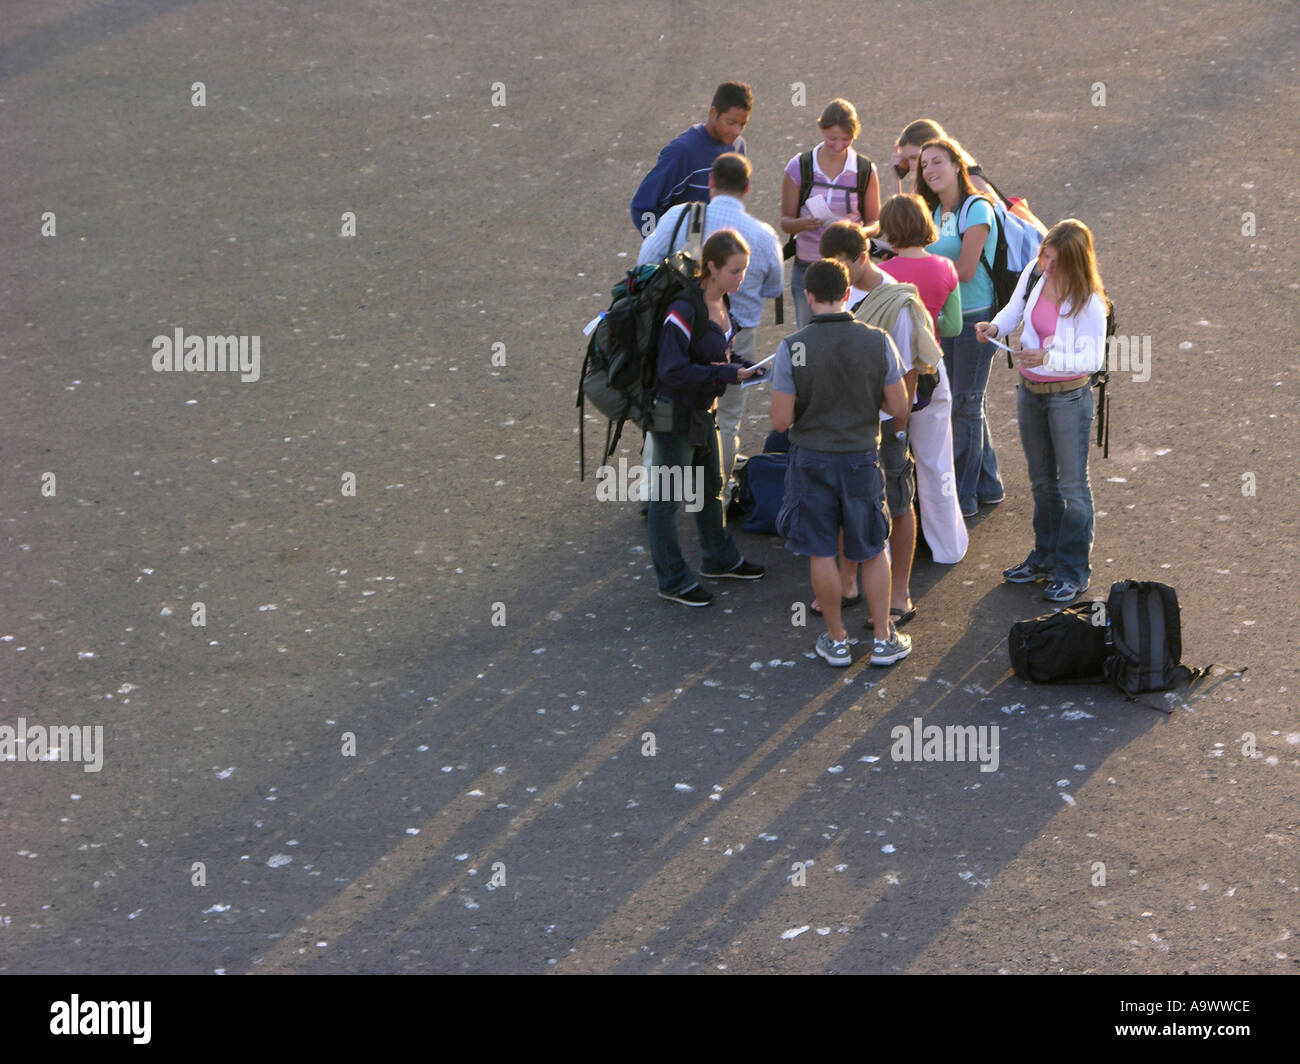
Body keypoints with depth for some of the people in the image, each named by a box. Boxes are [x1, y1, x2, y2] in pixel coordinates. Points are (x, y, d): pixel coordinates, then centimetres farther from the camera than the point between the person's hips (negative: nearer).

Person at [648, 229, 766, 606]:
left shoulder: (720, 303, 2)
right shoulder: (684, 312, -26)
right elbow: (673, 371, -29)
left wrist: (744, 366, -3)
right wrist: (726, 374, -27)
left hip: (703, 412, 9)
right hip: (674, 415, -9)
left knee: (710, 486, 24)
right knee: (668, 496, 3)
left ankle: (720, 559, 41)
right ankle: (673, 581, 12)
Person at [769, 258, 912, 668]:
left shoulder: (792, 349, -16)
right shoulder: (878, 342, -11)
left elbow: (780, 421, -13)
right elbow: (899, 408, -4)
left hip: (812, 460, -1)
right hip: (862, 458, 2)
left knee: (821, 553, 10)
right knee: (872, 551, 16)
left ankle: (837, 641, 19)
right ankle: (883, 639, 20)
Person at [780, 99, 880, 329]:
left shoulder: (865, 170, 1)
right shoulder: (798, 168, 0)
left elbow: (874, 223, 7)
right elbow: (785, 222, 4)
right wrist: (803, 224, -19)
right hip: (807, 266, 0)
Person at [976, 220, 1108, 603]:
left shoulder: (1088, 301, -23)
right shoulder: (1034, 272, -7)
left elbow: (1093, 359, -22)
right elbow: (1016, 308, 11)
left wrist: (1048, 359, -36)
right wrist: (995, 326, -10)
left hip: (1069, 395, -7)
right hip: (1030, 390, 7)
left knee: (1072, 485, 3)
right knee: (1041, 481, 20)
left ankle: (1073, 572, 14)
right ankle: (1046, 558, 36)